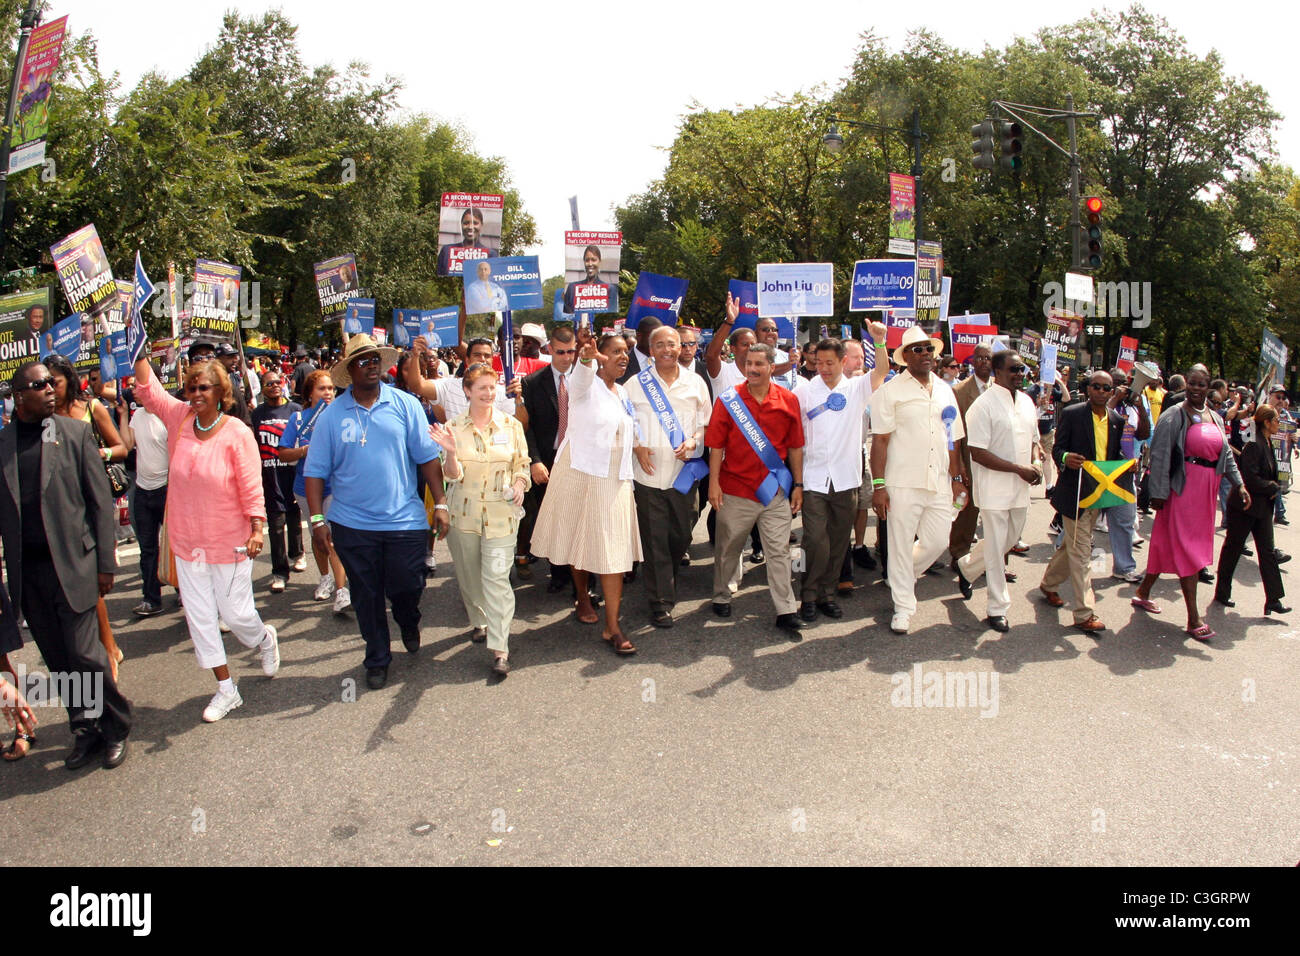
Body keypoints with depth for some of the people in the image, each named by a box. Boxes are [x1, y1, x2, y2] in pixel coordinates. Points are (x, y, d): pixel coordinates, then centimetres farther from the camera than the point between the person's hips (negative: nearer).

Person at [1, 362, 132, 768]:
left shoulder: (75, 432, -1)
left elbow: (101, 501, -1)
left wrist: (105, 564, -5)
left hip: (72, 563, -3)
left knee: (85, 654, -5)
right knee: (58, 660, 11)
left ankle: (115, 729, 15)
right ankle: (86, 731, 26)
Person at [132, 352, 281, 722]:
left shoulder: (237, 433, -12)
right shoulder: (180, 418, 1)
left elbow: (251, 487, -13)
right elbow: (146, 388, 1)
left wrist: (257, 530, -21)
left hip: (229, 542, -5)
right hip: (187, 541, 5)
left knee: (236, 613, 3)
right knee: (199, 616, 8)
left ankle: (265, 639, 39)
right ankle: (226, 689, 21)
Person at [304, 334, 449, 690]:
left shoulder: (405, 405, 0)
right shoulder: (332, 415, 1)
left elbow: (428, 457, 0)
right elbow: (315, 471, 1)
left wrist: (440, 503, -3)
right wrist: (317, 519, -4)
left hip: (404, 519, -1)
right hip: (352, 524, 1)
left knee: (407, 587, 4)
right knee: (366, 595, 10)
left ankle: (409, 624, 39)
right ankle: (377, 660, 29)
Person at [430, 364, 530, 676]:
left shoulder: (511, 425, 1)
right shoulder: (453, 427, 0)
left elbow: (522, 463, 10)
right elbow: (453, 475, -5)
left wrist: (520, 484, -11)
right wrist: (450, 452, -24)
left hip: (501, 513, -1)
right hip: (463, 512, 2)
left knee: (497, 577, -9)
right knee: (469, 575, 14)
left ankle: (500, 649, -6)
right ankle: (479, 621, 41)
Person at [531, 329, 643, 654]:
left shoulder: (622, 393, 12)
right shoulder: (585, 384, -8)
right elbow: (583, 371, -34)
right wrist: (587, 355, -56)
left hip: (615, 479, 5)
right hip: (581, 474, -5)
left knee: (614, 549, -2)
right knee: (581, 539, 10)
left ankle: (612, 626, 0)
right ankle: (583, 597, 38)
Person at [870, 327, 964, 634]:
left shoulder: (944, 390, 14)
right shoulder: (891, 390, -3)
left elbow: (952, 439, 19)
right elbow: (879, 440, -7)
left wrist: (957, 477, 15)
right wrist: (878, 485, -13)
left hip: (939, 483, 5)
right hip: (903, 483, -5)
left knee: (937, 542, 7)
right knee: (901, 546, 2)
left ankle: (902, 577, 35)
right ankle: (903, 607, 16)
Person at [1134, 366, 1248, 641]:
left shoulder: (1216, 418, 13)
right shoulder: (1174, 415, -8)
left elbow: (1226, 454, 18)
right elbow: (1160, 455, -12)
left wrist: (1239, 484, 8)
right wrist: (1159, 492, -16)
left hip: (1207, 489, 7)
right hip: (1182, 488, -7)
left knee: (1168, 543, 12)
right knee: (1187, 549, -6)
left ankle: (1143, 591, 27)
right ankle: (1193, 618, -3)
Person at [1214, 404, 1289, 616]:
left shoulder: (1267, 445, 10)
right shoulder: (1254, 446, -18)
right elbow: (1251, 479, -23)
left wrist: (1273, 487, 2)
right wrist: (1274, 488, -11)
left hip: (1262, 507, 9)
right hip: (1244, 505, -9)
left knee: (1268, 551, 5)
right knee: (1232, 548, 5)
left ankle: (1273, 599, 5)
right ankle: (1222, 593, 18)